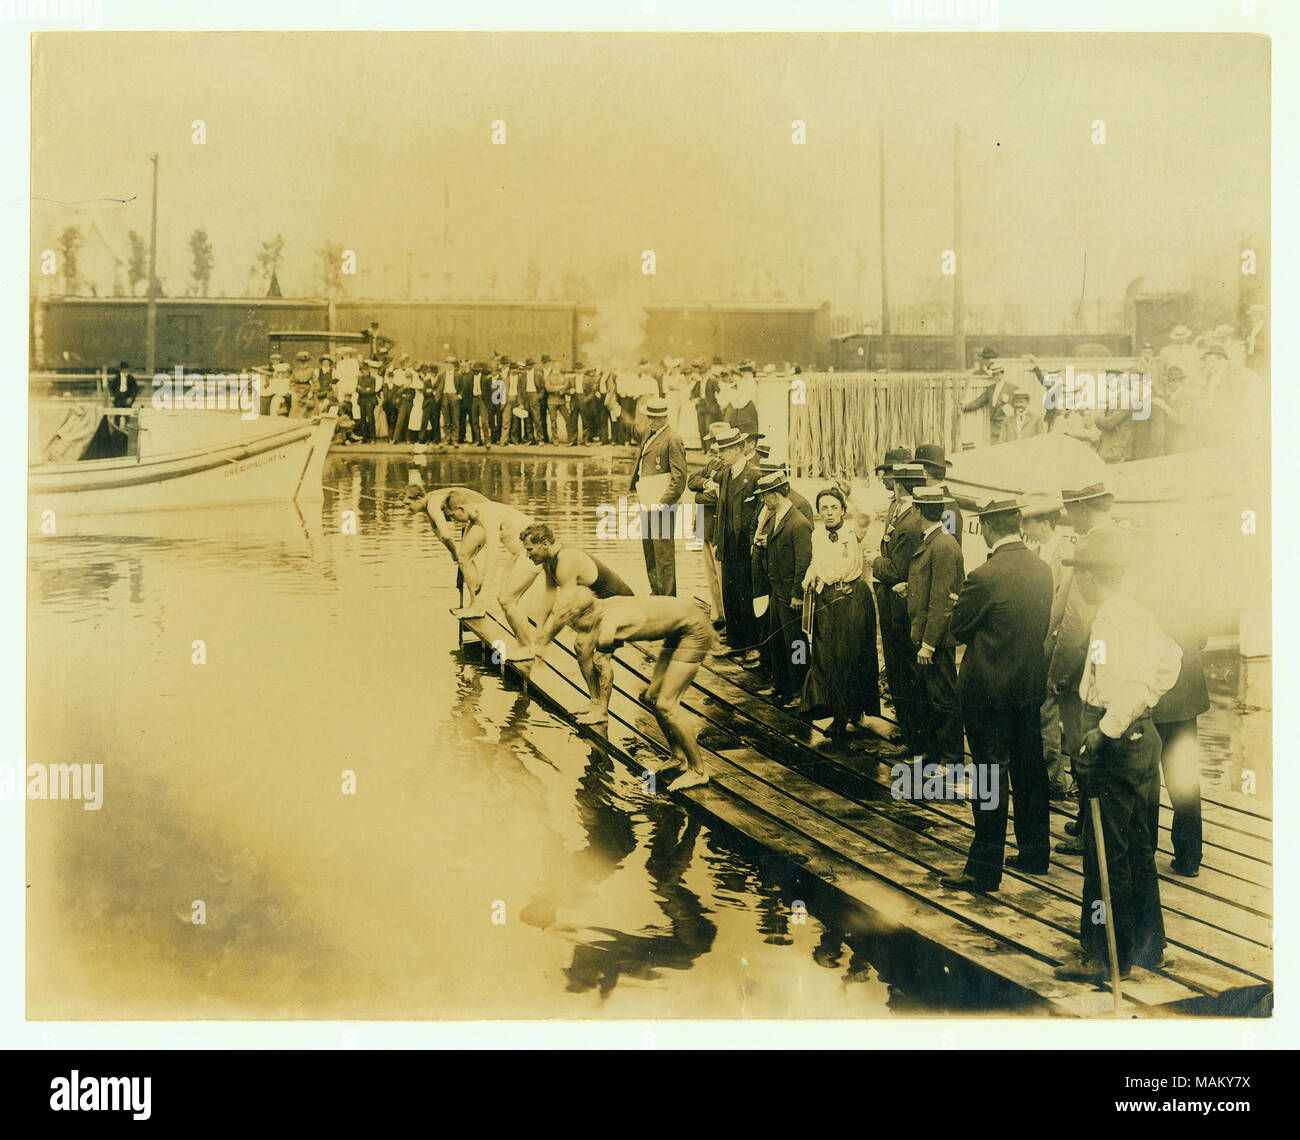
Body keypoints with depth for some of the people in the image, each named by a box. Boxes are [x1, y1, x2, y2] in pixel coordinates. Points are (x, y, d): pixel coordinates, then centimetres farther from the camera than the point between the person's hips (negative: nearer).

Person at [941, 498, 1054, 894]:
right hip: (1032, 686, 7)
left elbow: (958, 630, -10)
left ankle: (984, 869, 7)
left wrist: (960, 606, 8)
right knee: (1030, 771, 16)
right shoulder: (1042, 569, 1)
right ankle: (1034, 853, 28)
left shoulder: (985, 577, -21)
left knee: (991, 778, 0)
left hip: (989, 690, -7)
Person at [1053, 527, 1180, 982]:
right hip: (1144, 737, 10)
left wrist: (1103, 732, -28)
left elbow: (1132, 684, -31)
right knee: (1138, 849, 17)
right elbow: (1170, 658, 23)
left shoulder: (1110, 621, -19)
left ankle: (1103, 954, 7)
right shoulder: (1136, 612, 10)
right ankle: (1147, 945, 27)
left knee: (1105, 852, -1)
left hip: (1118, 745, -10)